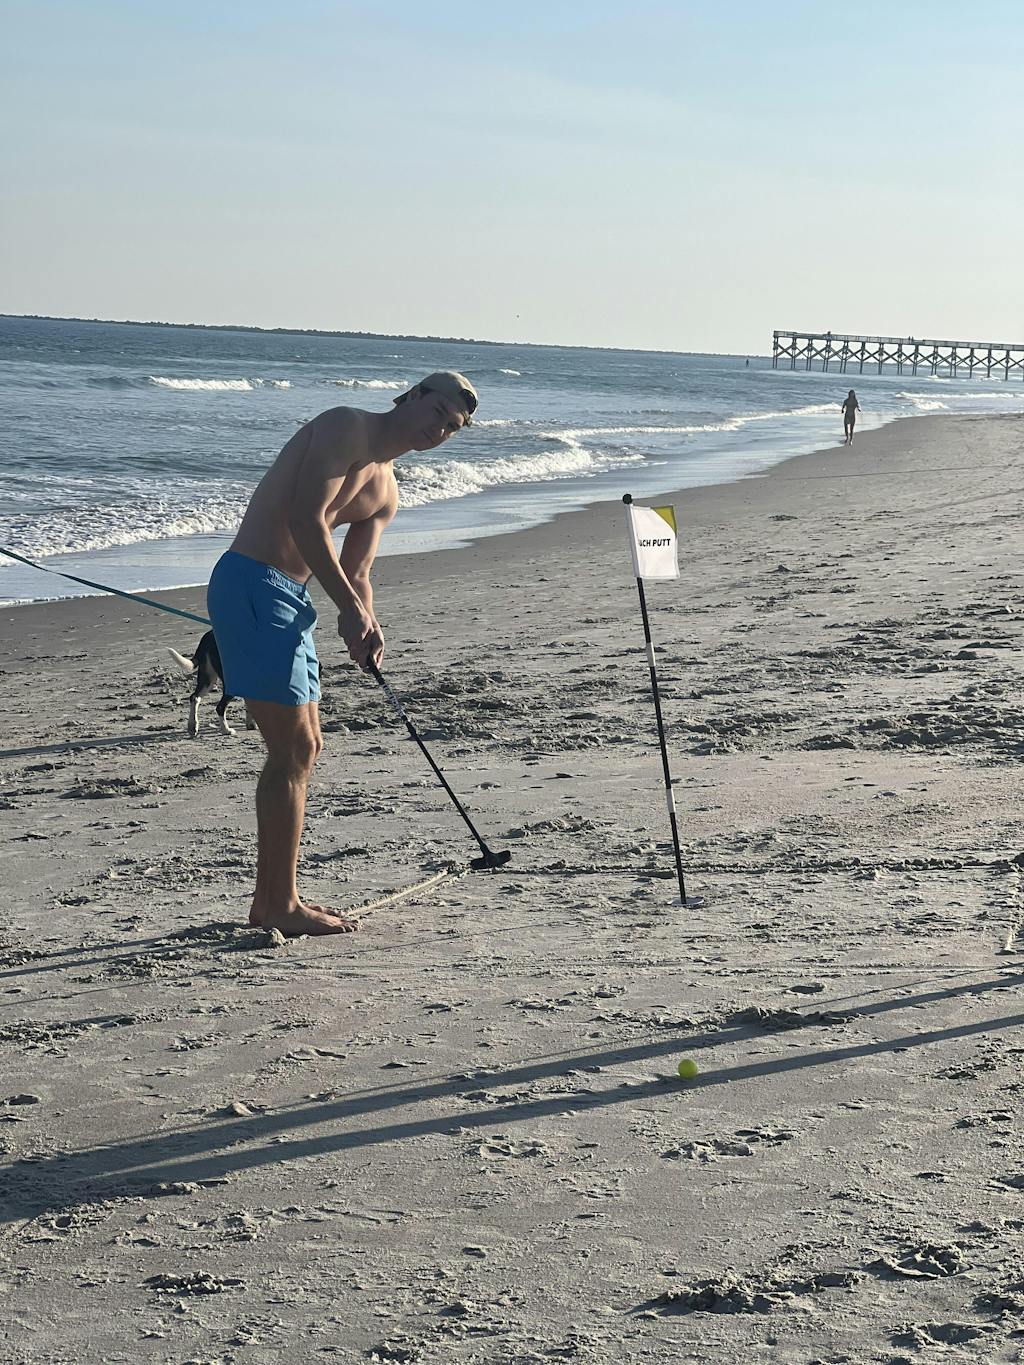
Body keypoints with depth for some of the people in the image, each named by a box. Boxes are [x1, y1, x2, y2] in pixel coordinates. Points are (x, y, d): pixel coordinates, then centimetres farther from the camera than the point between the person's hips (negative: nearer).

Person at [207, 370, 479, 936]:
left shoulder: (385, 492, 18)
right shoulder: (346, 427, -9)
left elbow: (354, 574, 15)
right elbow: (305, 519, -20)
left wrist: (367, 626, -6)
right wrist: (351, 608, -20)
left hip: (290, 598, 10)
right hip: (251, 584, -10)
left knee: (302, 747, 13)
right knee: (293, 750, -8)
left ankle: (270, 899, 21)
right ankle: (281, 905, -1)